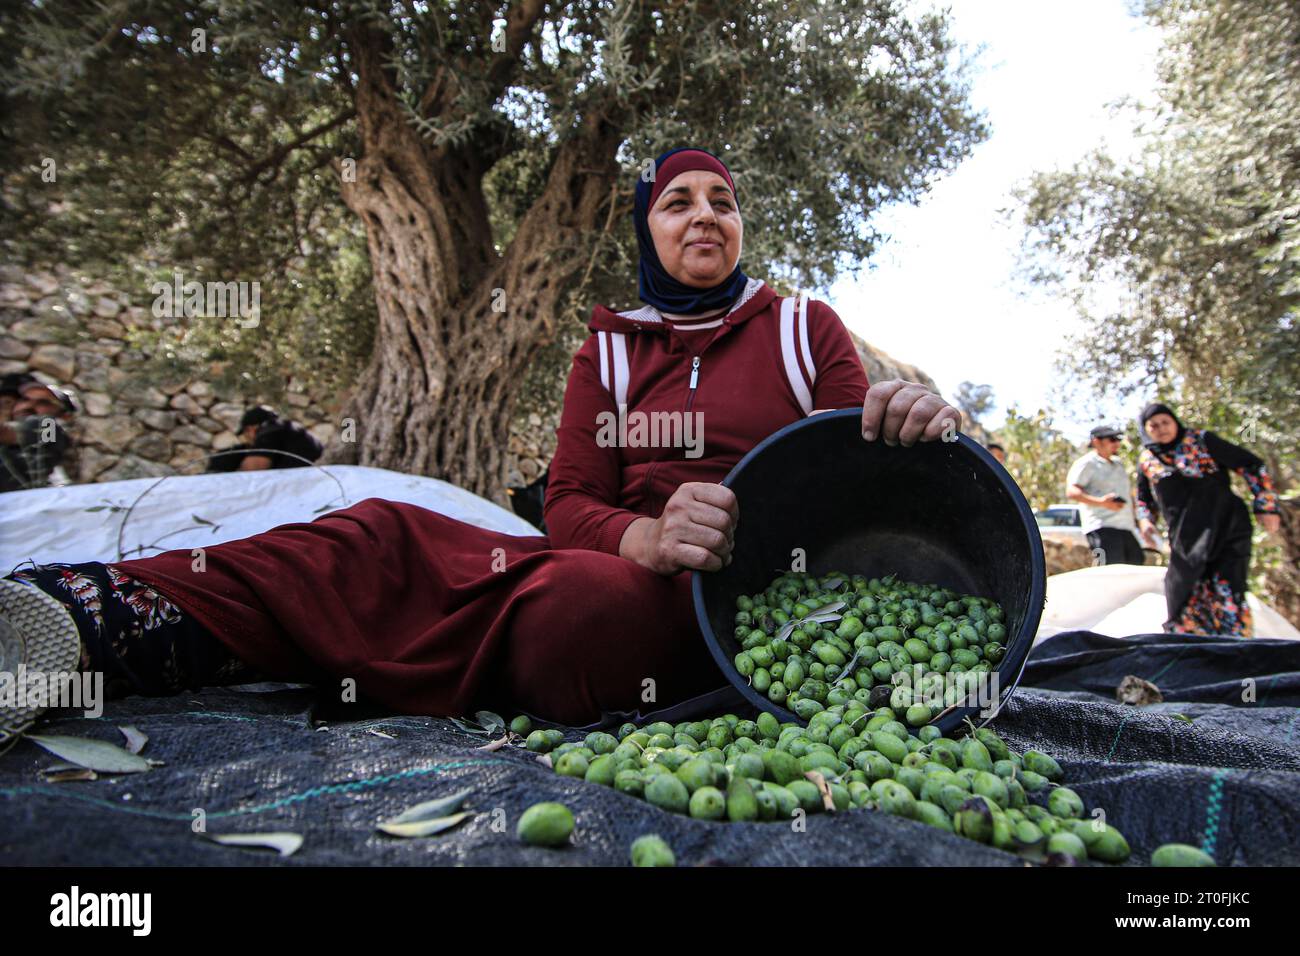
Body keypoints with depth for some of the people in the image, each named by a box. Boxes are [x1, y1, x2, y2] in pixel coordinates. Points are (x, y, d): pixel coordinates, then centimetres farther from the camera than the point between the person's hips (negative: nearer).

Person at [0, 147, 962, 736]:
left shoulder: (805, 327, 10)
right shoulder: (609, 349, 13)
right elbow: (569, 504, 2)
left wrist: (906, 421, -19)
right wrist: (644, 536, -23)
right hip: (624, 559, 3)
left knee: (581, 602, -37)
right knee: (386, 533, -20)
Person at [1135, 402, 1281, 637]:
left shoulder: (1201, 440, -1)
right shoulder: (1145, 459, 10)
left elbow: (1251, 465, 1)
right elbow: (1143, 499, 22)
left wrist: (1266, 506, -5)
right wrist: (1145, 520, 2)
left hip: (1225, 527, -4)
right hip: (1185, 540, 4)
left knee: (1226, 592, -13)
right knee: (1183, 596, 3)